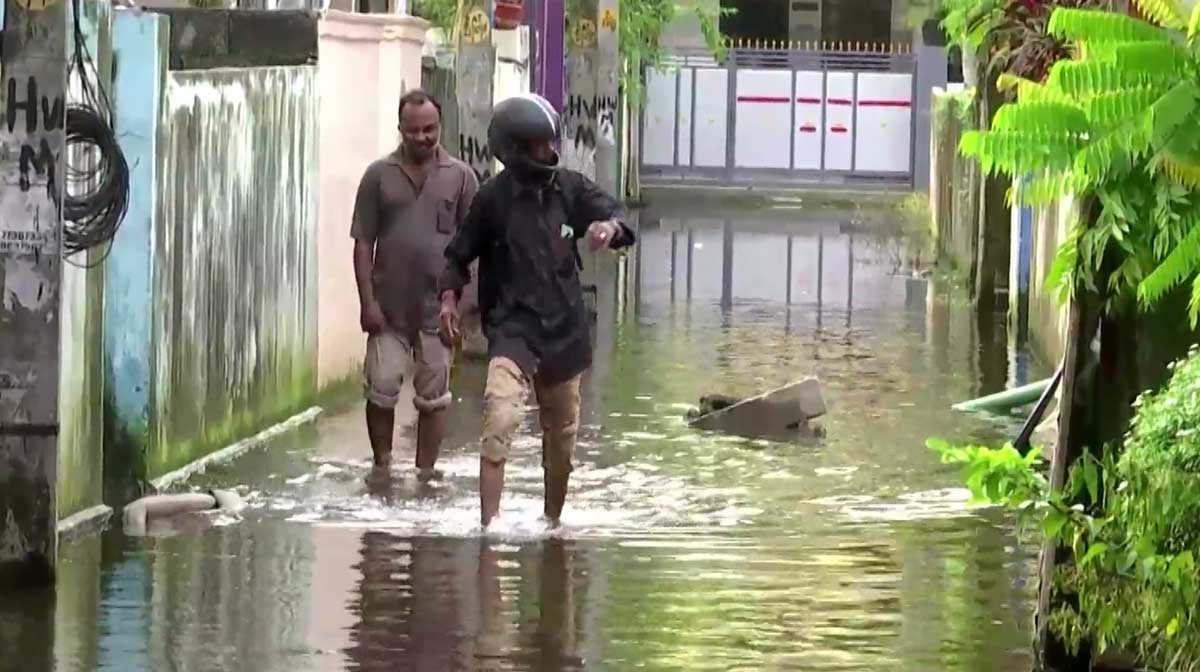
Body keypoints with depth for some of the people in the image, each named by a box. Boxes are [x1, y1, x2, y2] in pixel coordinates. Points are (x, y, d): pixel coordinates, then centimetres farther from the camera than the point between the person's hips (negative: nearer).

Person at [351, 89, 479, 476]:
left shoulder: (460, 177, 2)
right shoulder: (379, 175, 2)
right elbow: (363, 242, 2)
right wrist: (367, 300, -5)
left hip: (437, 308, 0)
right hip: (388, 309, 0)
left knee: (433, 397, 5)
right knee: (381, 390, -1)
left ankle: (425, 474, 14)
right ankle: (381, 467, 15)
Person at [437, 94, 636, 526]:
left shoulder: (569, 188, 3)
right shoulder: (493, 197, -6)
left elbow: (612, 214, -1)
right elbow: (460, 255, 3)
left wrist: (609, 227, -24)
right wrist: (450, 297, -11)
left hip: (565, 329, 5)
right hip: (513, 328, -5)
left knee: (561, 437, 17)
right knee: (500, 421, -25)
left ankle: (552, 520, 37)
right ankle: (489, 524, -29)